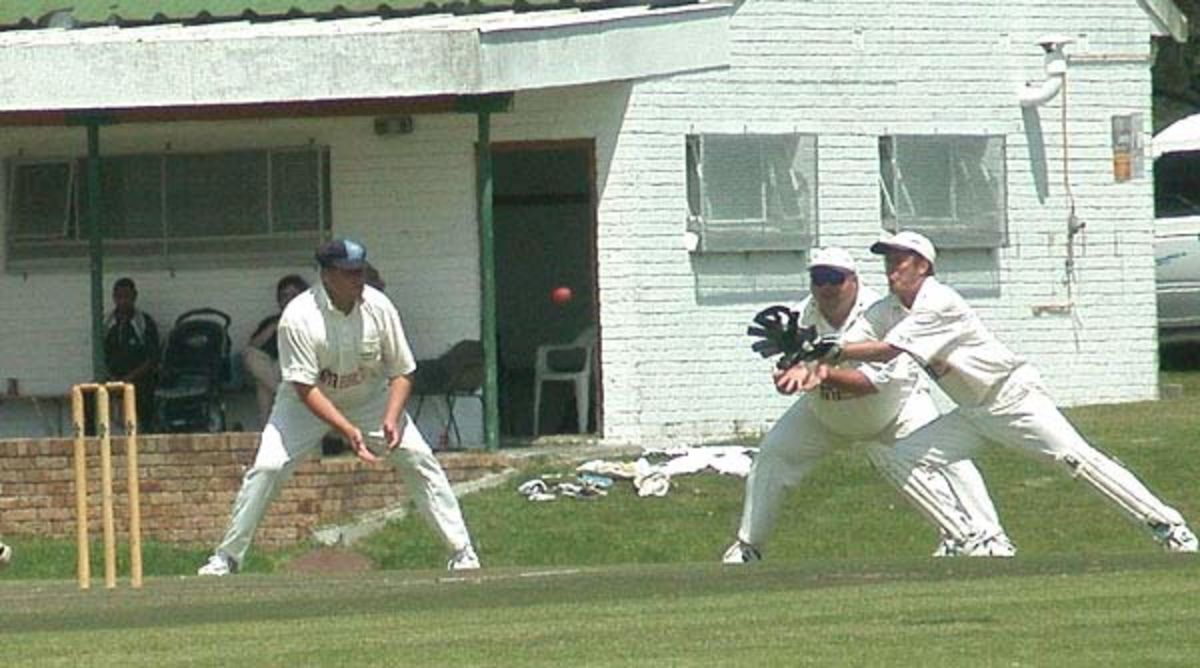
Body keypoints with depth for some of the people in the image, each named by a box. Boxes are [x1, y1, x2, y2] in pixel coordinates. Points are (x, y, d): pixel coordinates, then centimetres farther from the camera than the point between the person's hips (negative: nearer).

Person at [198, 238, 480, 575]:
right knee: (267, 468, -18)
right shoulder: (299, 317, -29)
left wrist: (392, 418, -28)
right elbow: (305, 387, -30)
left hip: (370, 398, 3)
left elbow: (401, 372, -10)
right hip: (307, 404, -2)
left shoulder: (378, 307, -20)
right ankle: (226, 558, -5)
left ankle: (462, 551, -2)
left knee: (420, 459, -11)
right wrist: (347, 430, -41)